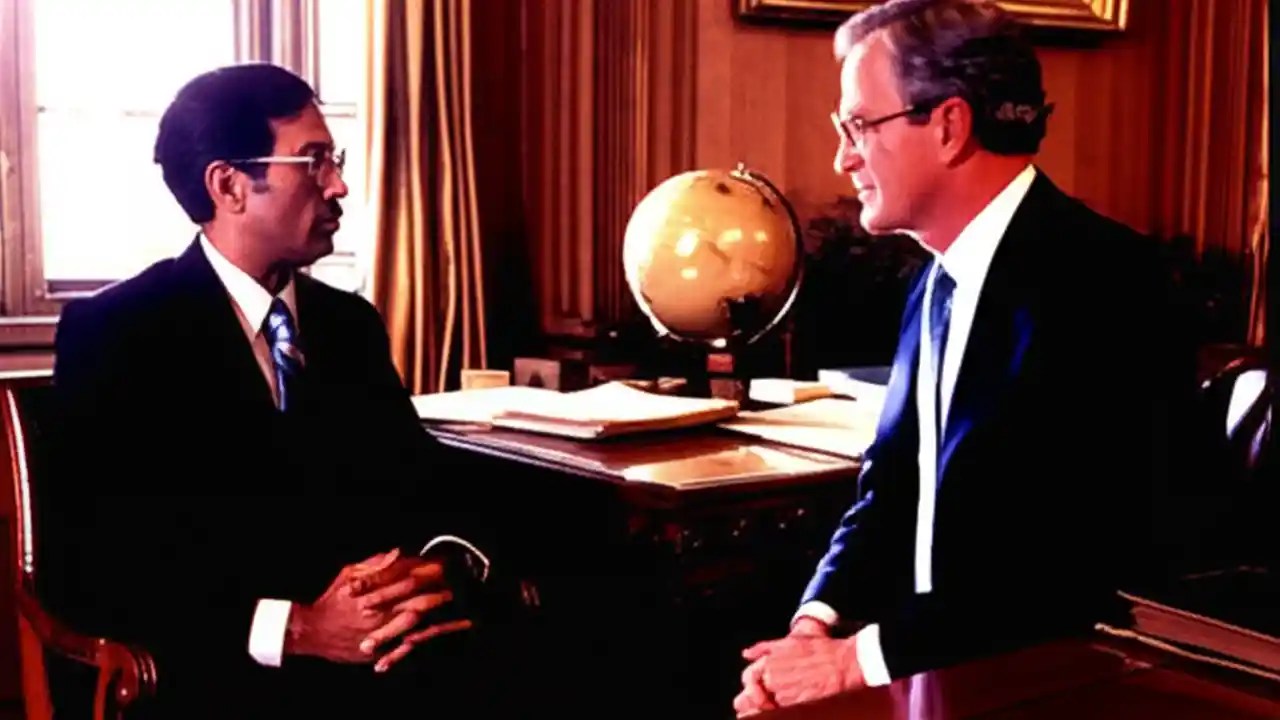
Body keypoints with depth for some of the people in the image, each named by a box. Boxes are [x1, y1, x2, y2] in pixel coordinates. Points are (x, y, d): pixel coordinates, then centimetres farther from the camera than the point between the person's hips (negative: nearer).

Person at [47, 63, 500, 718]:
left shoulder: (351, 322, 15)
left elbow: (430, 486, 10)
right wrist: (295, 629, -21)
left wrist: (446, 568, -13)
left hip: (391, 655, 6)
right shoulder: (114, 332, -3)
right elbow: (89, 566, -11)